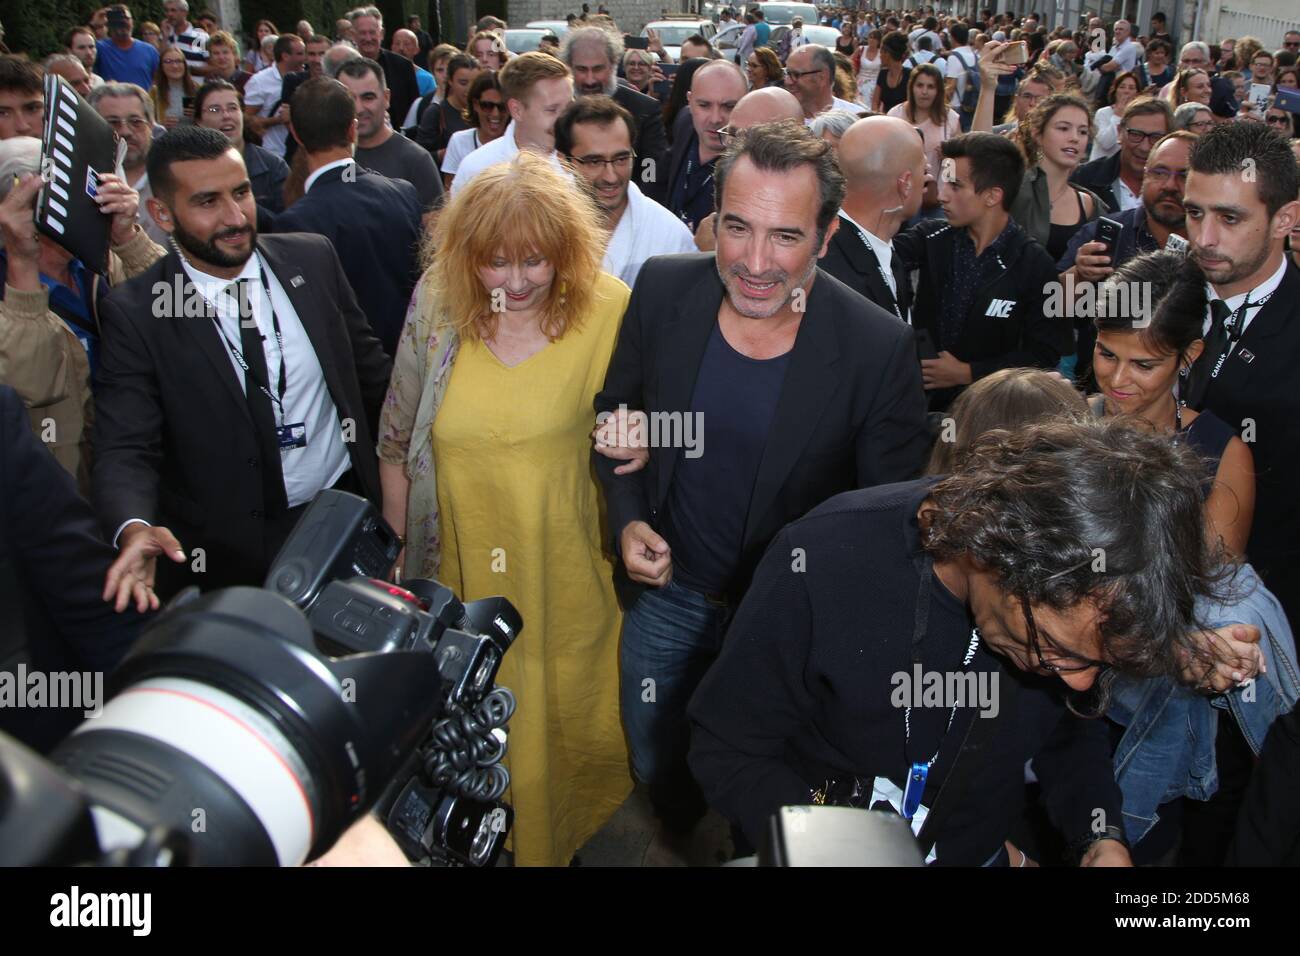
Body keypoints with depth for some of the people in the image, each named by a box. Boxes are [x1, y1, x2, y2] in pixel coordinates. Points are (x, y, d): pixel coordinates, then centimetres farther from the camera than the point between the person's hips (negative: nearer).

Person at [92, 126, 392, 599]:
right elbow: (125, 451, -17)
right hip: (227, 556, -3)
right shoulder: (135, 314, -13)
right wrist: (134, 529, -39)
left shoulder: (313, 258, -4)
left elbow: (369, 366, 7)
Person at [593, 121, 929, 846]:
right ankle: (683, 848, 60)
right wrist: (628, 520, -11)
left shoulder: (879, 349, -23)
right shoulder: (663, 290, -14)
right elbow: (617, 411, 2)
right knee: (657, 771, 27)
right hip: (666, 592, 3)